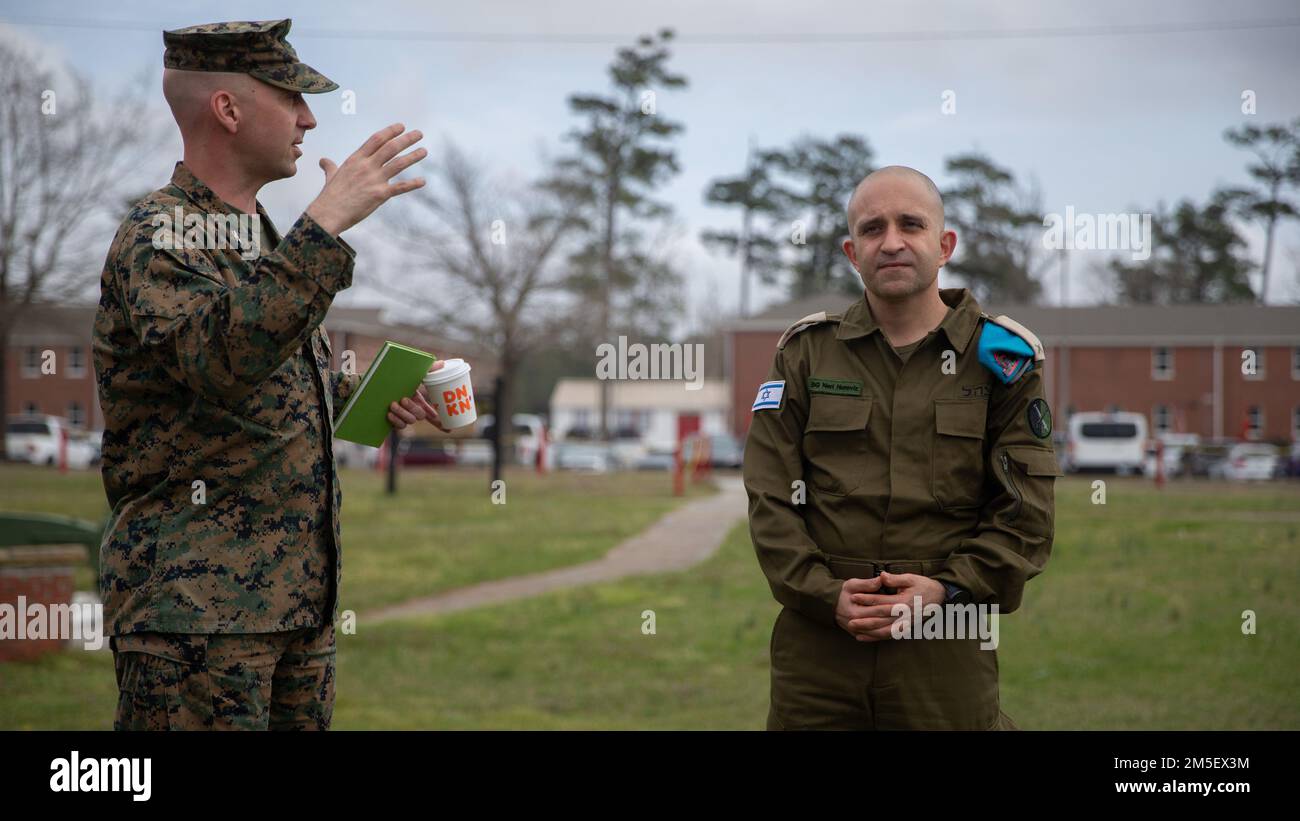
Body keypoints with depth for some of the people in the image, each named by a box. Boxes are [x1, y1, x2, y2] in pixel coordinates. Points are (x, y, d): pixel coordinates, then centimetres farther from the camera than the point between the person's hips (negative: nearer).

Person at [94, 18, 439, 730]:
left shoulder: (258, 237, 19)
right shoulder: (156, 238, -10)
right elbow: (223, 363, -30)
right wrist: (325, 224, -30)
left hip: (298, 597, 9)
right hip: (195, 601, -9)